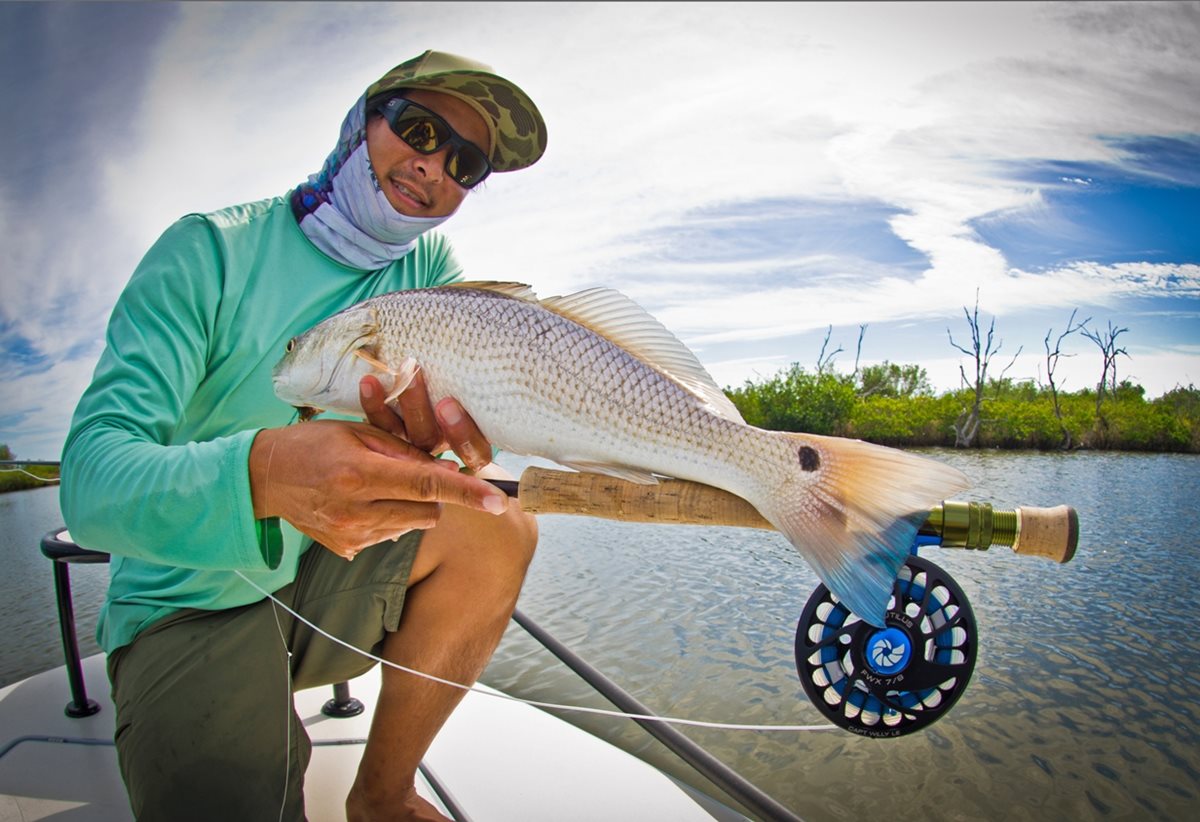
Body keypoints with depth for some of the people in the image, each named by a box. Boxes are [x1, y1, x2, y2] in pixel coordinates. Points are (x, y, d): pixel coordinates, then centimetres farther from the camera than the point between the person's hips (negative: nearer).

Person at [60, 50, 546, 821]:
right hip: (190, 606, -4)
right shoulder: (211, 250, -14)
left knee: (501, 527, -16)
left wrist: (448, 424, -40)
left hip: (324, 575, 5)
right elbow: (90, 475, -24)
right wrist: (263, 473, -46)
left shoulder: (431, 263, 1)